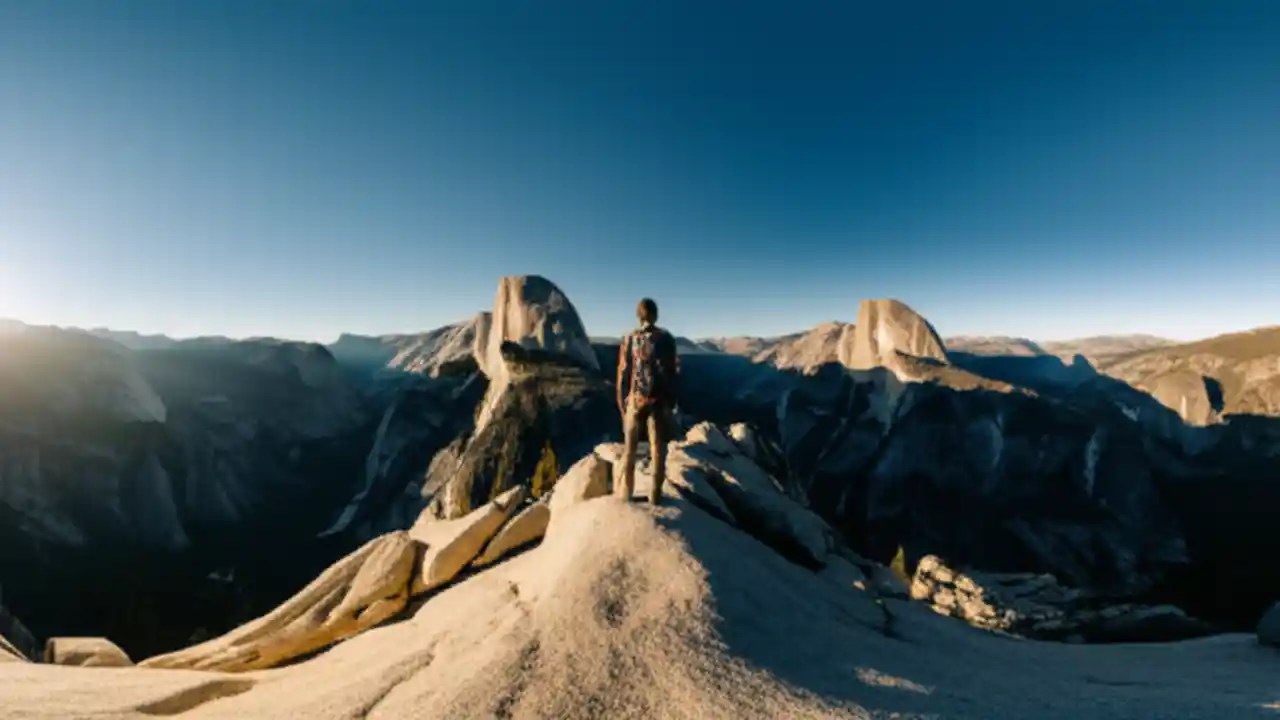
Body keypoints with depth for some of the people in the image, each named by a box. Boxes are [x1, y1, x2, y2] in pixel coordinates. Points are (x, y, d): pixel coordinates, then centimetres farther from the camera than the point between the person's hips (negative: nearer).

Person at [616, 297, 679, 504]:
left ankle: (626, 493, 16)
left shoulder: (629, 339, -1)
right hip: (659, 400, -1)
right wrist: (672, 400, 7)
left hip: (634, 399, 1)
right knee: (658, 449, 7)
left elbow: (623, 374, 0)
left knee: (630, 448, 12)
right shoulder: (666, 338, -2)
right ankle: (655, 494, 9)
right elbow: (673, 371, -1)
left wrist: (622, 403, 8)